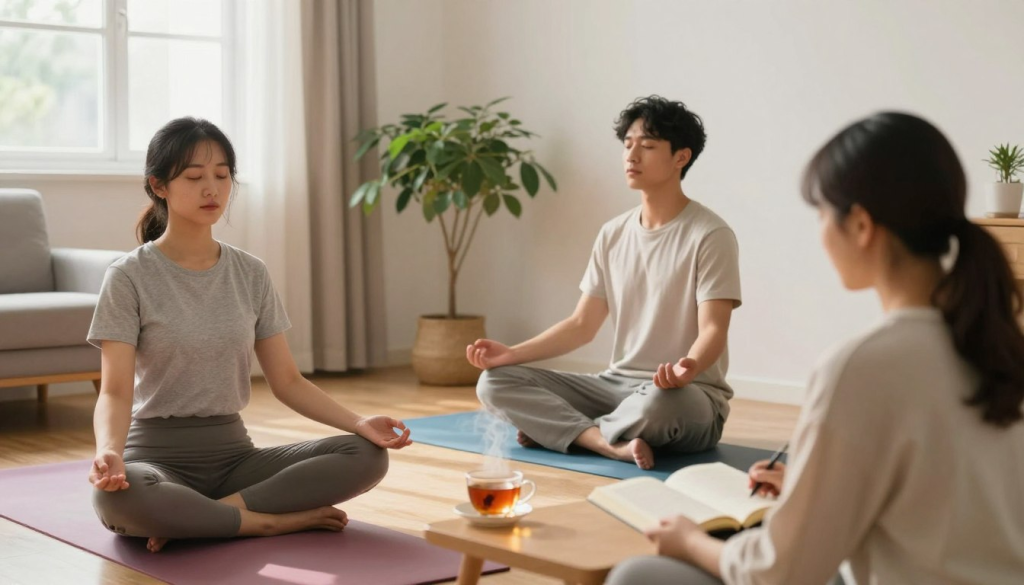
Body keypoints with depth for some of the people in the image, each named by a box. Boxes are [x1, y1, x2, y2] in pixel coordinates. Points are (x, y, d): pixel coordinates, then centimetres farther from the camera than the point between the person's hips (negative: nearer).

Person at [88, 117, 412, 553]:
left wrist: (358, 423, -11)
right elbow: (116, 391, -13)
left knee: (367, 456, -17)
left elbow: (287, 381, 6)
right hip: (157, 454, -4)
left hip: (232, 452, 4)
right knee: (115, 494, -40)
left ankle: (219, 511, -20)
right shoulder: (130, 277, -6)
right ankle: (276, 521, -20)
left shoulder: (251, 274, 7)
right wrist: (109, 452, -36)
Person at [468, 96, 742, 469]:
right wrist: (510, 353, -1)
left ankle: (556, 428, -16)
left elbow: (713, 330, -17)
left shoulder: (709, 236, -10)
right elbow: (582, 325, 11)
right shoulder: (613, 235, 10)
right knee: (495, 381, -9)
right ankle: (613, 443, -25)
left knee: (659, 403, -43)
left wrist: (688, 367, -40)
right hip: (617, 385, 6)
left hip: (691, 396, -6)